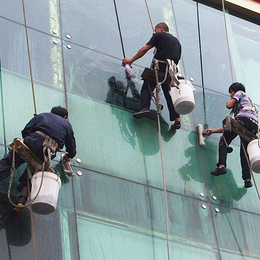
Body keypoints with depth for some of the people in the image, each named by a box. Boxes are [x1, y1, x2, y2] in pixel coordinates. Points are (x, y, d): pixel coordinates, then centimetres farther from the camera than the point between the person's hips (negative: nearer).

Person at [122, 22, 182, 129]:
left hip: (159, 66, -5)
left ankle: (145, 107, -22)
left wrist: (131, 60, 12)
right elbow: (178, 58, 22)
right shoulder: (177, 41, 27)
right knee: (170, 93, 8)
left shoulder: (159, 35, 9)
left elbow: (145, 49, 5)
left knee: (147, 87, 2)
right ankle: (177, 119, -2)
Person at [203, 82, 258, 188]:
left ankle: (221, 165, -20)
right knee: (245, 152, 11)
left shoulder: (240, 93, 24)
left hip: (243, 119, -7)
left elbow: (229, 105, 5)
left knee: (224, 140, -1)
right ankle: (247, 179, -1)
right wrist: (212, 131, 38)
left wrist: (230, 102, 31)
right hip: (254, 125, 7)